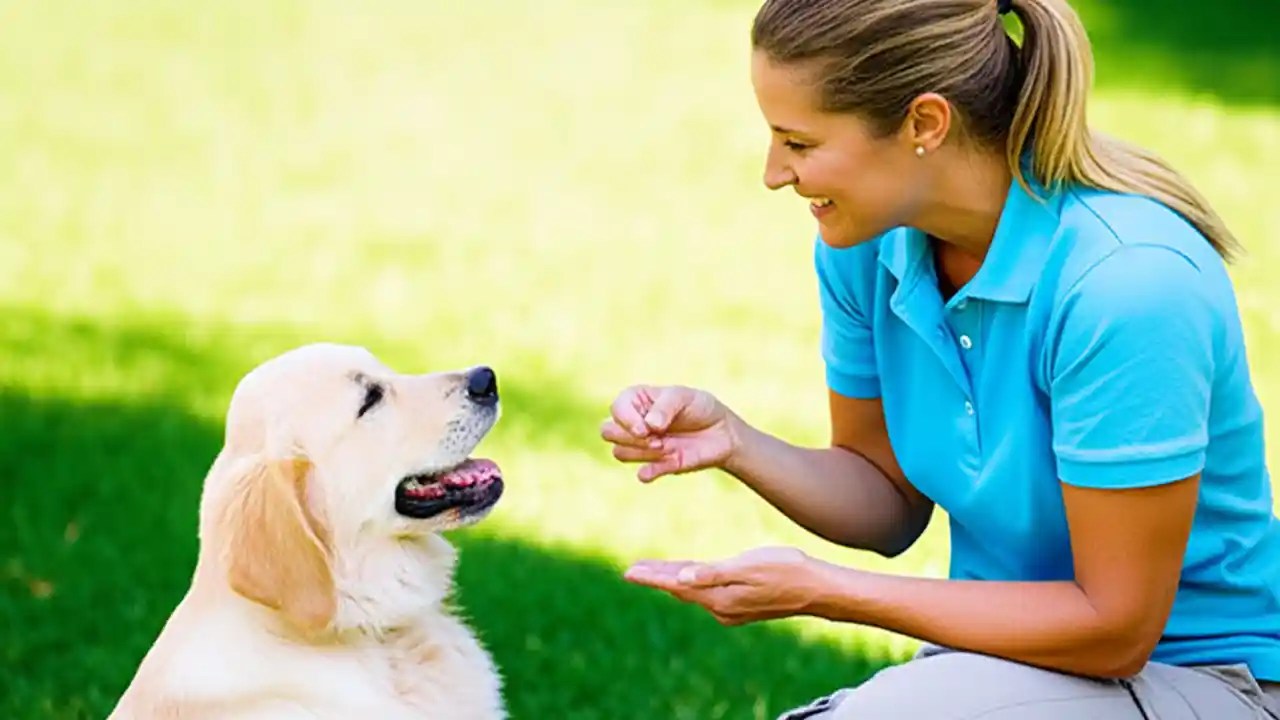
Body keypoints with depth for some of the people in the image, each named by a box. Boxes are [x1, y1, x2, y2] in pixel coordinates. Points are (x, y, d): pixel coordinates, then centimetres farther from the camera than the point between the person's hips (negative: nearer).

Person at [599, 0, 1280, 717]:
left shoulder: (1125, 280, -27)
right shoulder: (870, 241, -5)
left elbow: (1114, 627, -22)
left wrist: (821, 590, -22)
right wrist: (737, 443, -13)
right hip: (1012, 649, 6)